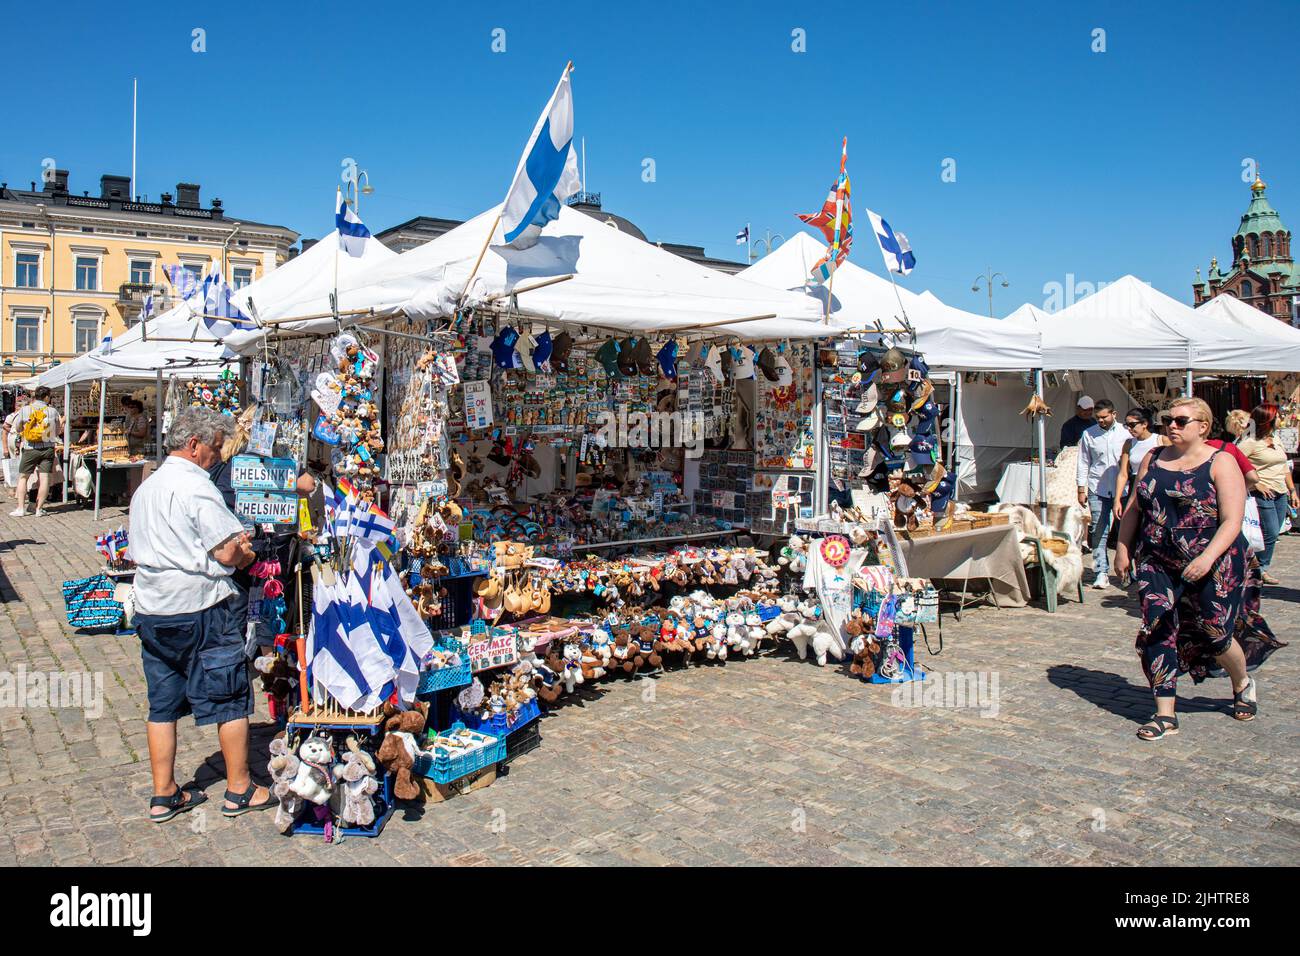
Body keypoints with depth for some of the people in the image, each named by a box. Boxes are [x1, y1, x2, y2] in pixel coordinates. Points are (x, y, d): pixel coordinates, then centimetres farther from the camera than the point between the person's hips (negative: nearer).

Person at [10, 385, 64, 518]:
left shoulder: (25, 410, -2)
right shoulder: (52, 411, -1)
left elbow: (17, 428, 10)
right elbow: (58, 431, 8)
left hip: (30, 449, 0)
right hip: (48, 448, 0)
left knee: (23, 477, 9)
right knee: (44, 478, 3)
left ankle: (20, 508, 6)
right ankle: (39, 508, 5)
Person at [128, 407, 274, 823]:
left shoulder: (145, 487, 13)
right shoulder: (196, 487, -15)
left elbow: (143, 550, 19)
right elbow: (228, 554, -20)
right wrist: (245, 553, 3)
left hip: (150, 609, 8)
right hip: (199, 608, -8)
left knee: (162, 703, 14)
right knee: (230, 699, 4)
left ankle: (163, 795, 21)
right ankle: (239, 790, 14)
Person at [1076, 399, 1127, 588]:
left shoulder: (1125, 434, 2)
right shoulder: (1089, 434, 4)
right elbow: (1083, 463, 8)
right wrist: (1081, 489, 5)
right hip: (1097, 489, 0)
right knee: (1099, 532, -2)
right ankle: (1101, 572, 1)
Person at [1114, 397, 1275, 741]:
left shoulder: (1220, 463, -6)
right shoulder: (1153, 459, 9)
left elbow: (1232, 521, -14)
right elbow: (1135, 509, 14)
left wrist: (1207, 558, -27)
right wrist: (1123, 548, 5)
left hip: (1213, 566, -4)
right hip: (1157, 563, 4)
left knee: (1214, 635, 5)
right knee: (1158, 632, -3)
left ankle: (1242, 684, 39)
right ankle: (1165, 715, 5)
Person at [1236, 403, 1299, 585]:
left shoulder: (1275, 439, 15)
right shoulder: (1250, 443, -11)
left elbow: (1284, 467, 21)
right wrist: (1255, 484, -18)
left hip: (1281, 494, 8)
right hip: (1263, 494, -8)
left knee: (1273, 534, 8)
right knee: (1270, 534, -8)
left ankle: (1261, 569, 17)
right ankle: (1260, 569, 7)